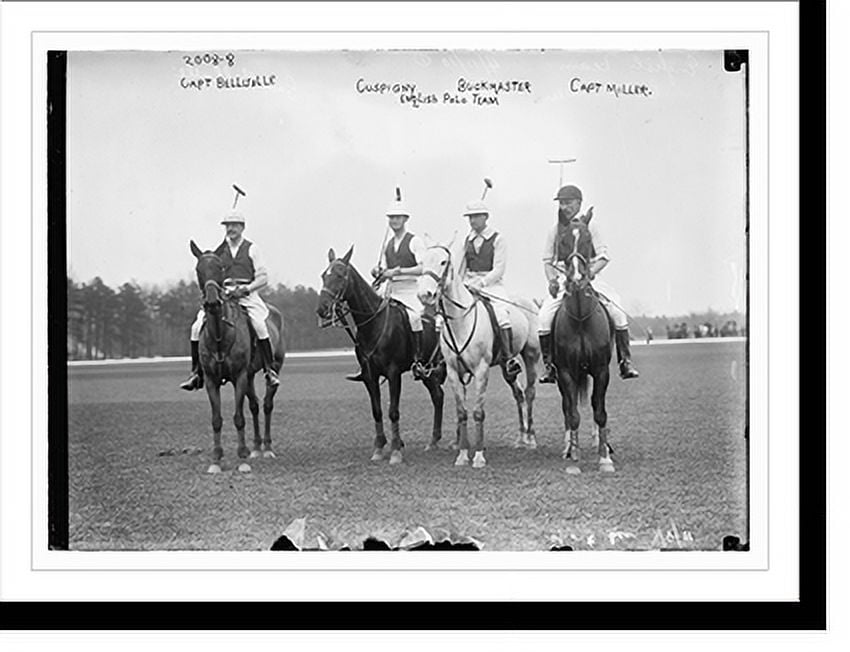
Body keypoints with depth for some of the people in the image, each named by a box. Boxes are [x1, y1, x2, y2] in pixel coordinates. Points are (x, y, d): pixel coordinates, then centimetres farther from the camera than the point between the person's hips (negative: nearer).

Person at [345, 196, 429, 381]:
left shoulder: (415, 241, -2)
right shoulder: (388, 245, 17)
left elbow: (423, 268, -12)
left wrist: (398, 271, -17)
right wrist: (378, 272, -2)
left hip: (409, 290, -6)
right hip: (389, 290, 6)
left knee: (414, 316, -33)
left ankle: (418, 361, -27)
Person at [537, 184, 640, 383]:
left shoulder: (590, 226, 4)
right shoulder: (554, 231, 9)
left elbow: (603, 257, 1)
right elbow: (547, 261, 12)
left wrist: (591, 271, -19)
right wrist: (551, 279, -8)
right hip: (563, 281, 1)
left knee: (618, 313, -19)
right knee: (544, 318, -20)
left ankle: (625, 361, -6)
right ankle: (549, 365, -7)